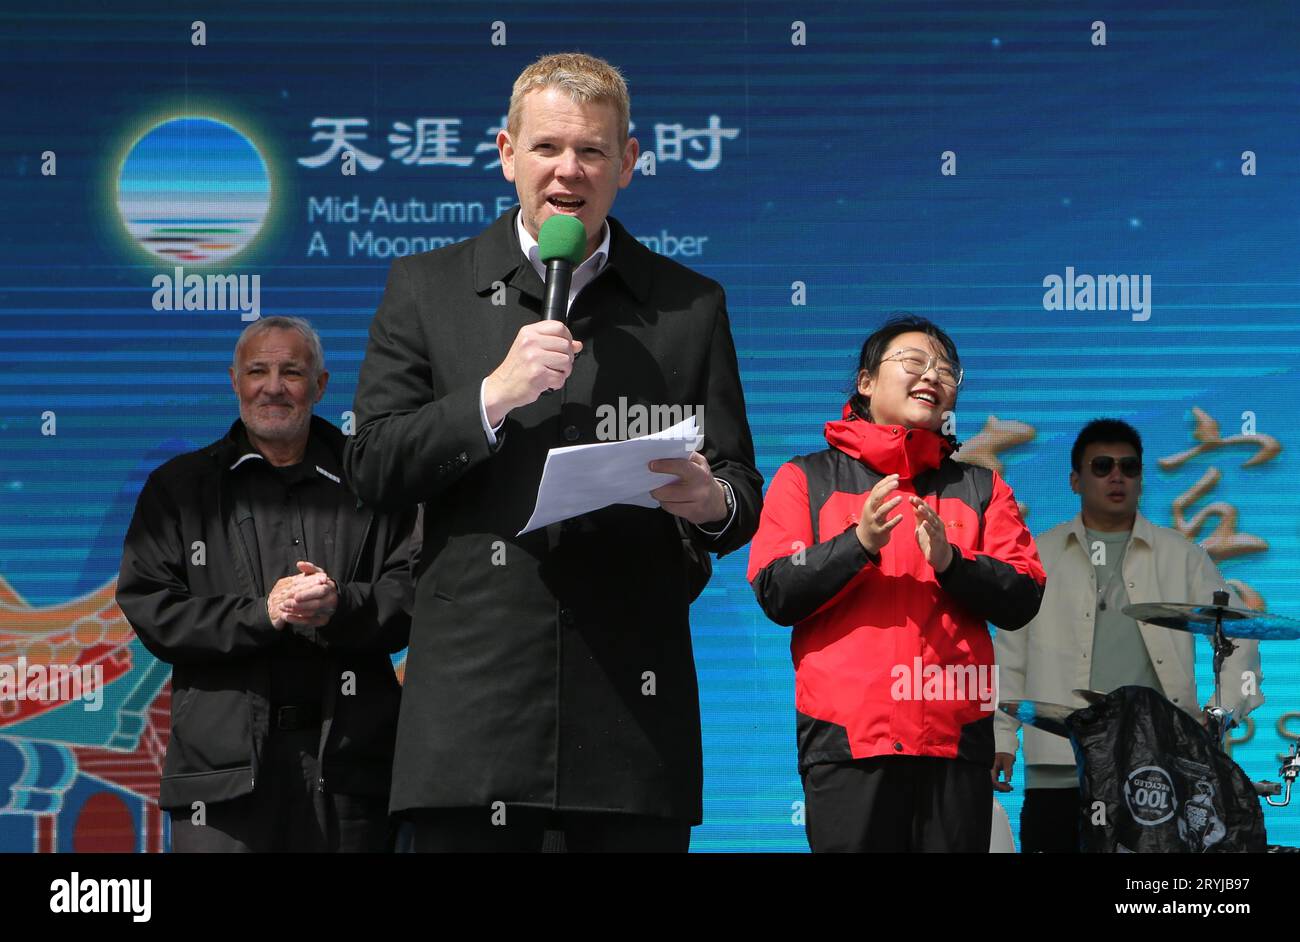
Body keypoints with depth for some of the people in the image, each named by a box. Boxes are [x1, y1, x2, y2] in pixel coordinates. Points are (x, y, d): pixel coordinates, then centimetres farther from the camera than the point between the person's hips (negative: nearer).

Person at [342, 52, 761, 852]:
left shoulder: (691, 306, 12)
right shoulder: (427, 290, 10)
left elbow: (742, 493, 11)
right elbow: (372, 469, 3)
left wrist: (713, 502, -13)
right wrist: (495, 396, -11)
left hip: (631, 705, 0)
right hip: (475, 703, 0)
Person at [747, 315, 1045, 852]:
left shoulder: (979, 486, 18)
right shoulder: (807, 479, 11)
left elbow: (1023, 602, 8)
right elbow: (776, 595, -1)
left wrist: (951, 561, -9)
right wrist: (859, 543, -14)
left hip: (956, 732, 2)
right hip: (848, 729, -2)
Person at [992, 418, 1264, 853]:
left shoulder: (1181, 556, 12)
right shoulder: (1038, 557, 13)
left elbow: (1236, 632, 10)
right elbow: (1011, 656, 14)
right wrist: (1002, 739, 6)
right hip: (1060, 766, 0)